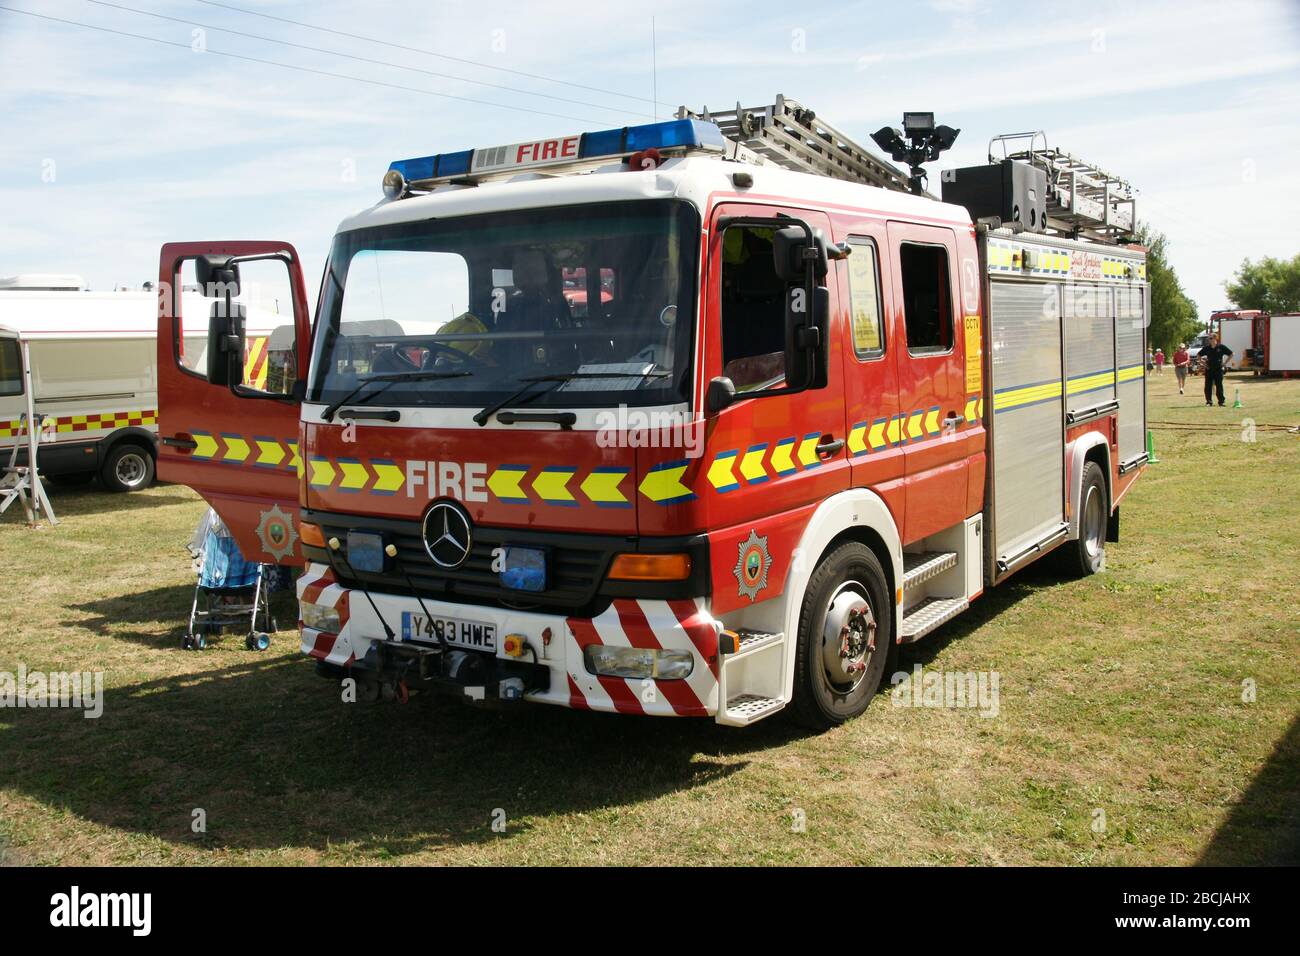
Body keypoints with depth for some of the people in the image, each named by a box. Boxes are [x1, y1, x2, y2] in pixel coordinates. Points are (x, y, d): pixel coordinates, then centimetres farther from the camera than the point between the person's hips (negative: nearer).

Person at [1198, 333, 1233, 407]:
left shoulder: (1221, 347, -2)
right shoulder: (1207, 348, 5)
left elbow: (1231, 354, 4)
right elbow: (1198, 355, 19)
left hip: (1218, 369, -3)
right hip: (1209, 369, 3)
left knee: (1219, 386, -2)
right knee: (1208, 386, 2)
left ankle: (1221, 401, 2)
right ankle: (1209, 401, 10)